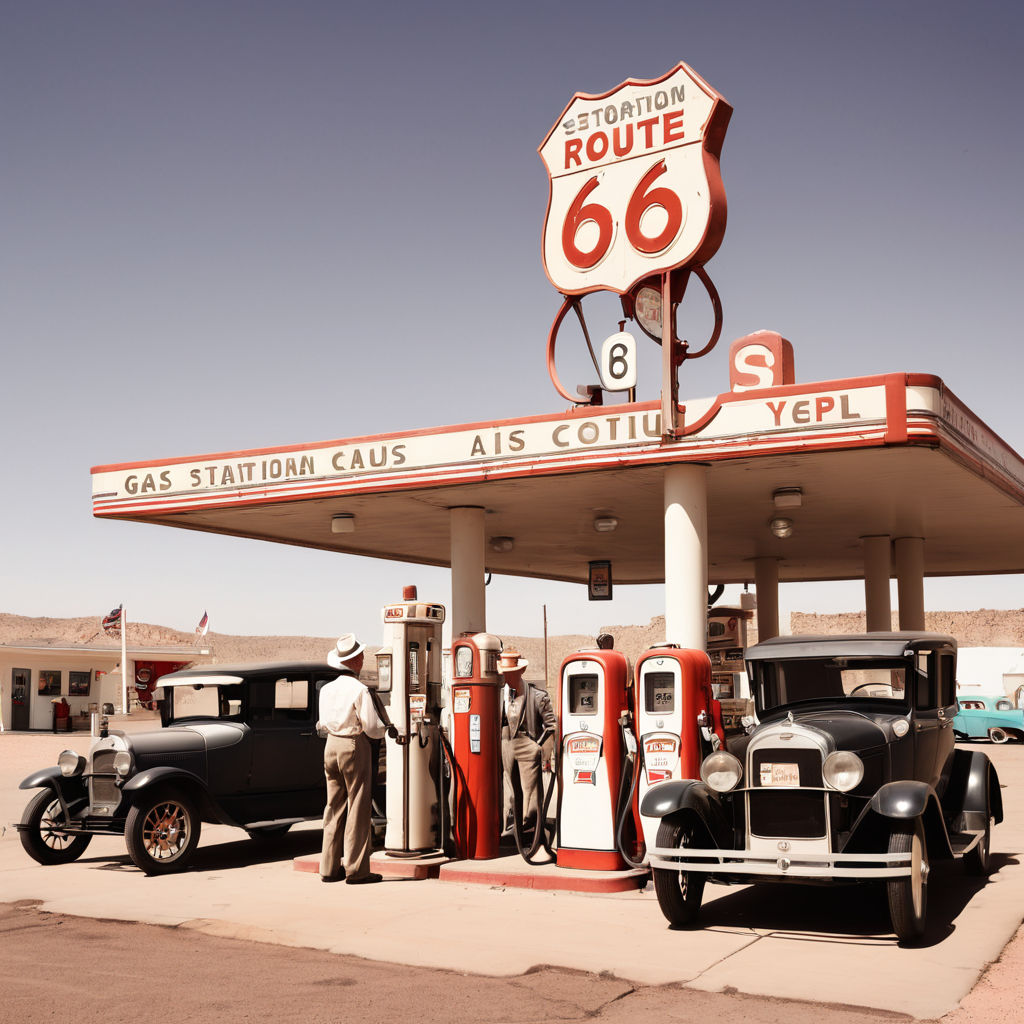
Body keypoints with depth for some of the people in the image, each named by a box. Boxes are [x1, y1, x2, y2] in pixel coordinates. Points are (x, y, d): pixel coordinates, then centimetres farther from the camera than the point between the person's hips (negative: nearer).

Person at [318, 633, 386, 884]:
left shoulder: (326, 689, 6)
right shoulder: (359, 690, -14)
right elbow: (373, 728, -14)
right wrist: (383, 728, 7)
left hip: (331, 746, 7)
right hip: (355, 746, -7)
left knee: (334, 807, 13)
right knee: (357, 807, 0)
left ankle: (330, 867, 17)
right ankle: (355, 869, 3)